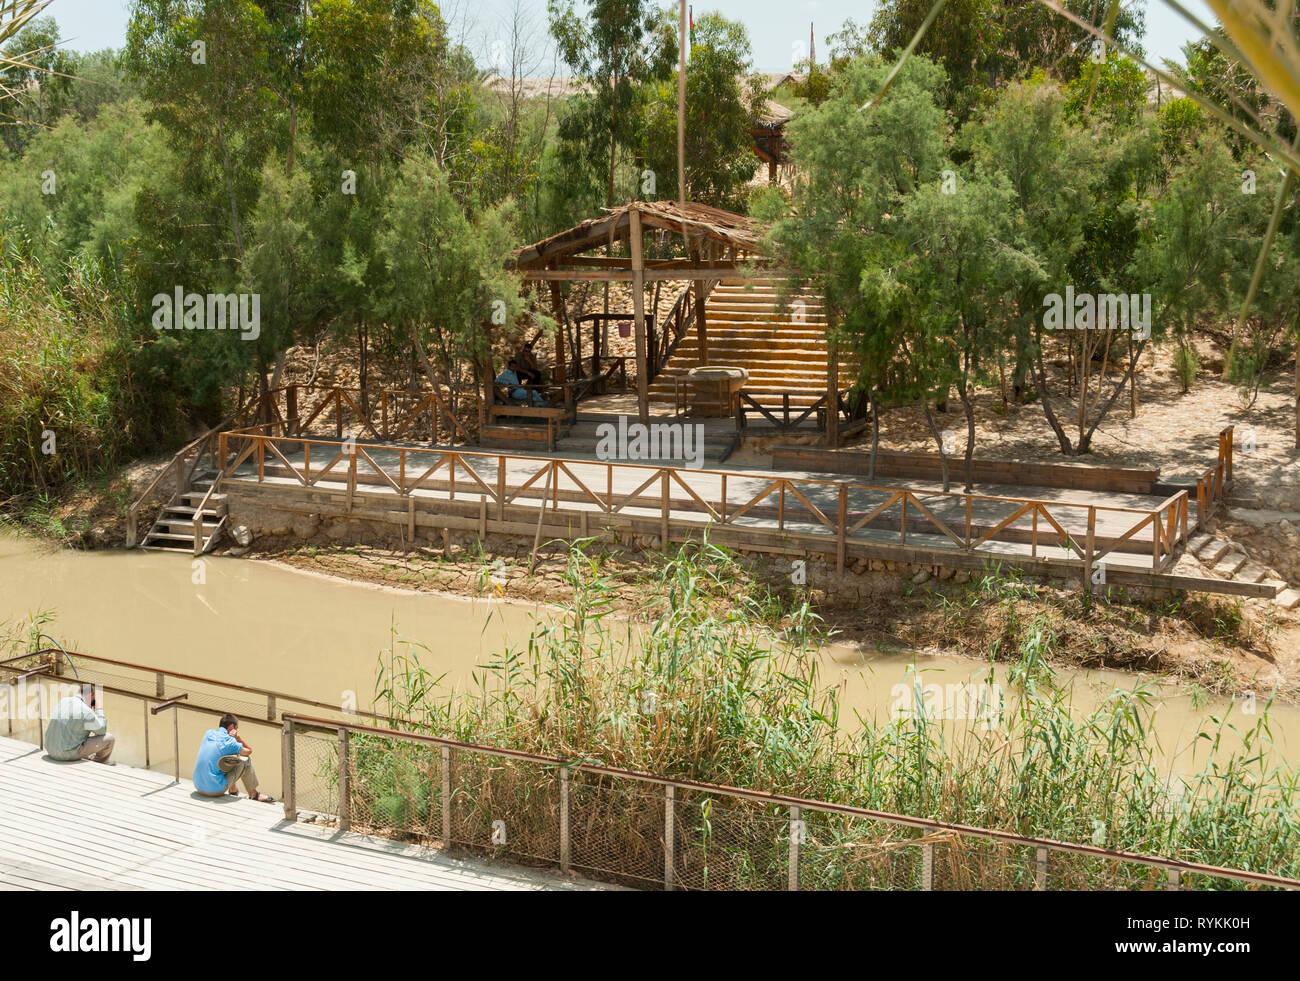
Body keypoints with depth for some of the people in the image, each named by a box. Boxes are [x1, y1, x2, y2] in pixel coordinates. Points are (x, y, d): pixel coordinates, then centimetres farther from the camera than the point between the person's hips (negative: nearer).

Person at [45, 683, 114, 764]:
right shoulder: (85, 711, -18)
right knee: (109, 738, 2)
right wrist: (98, 708, 4)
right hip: (70, 754, -8)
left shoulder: (62, 701, 5)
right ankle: (98, 762, 28)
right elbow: (102, 730, -2)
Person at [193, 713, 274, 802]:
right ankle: (254, 794, 20)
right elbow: (249, 751, 7)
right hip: (215, 790, -7)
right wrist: (238, 737, 5)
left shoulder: (209, 733, 7)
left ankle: (232, 791, 36)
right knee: (244, 761, 6)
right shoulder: (229, 742, -11)